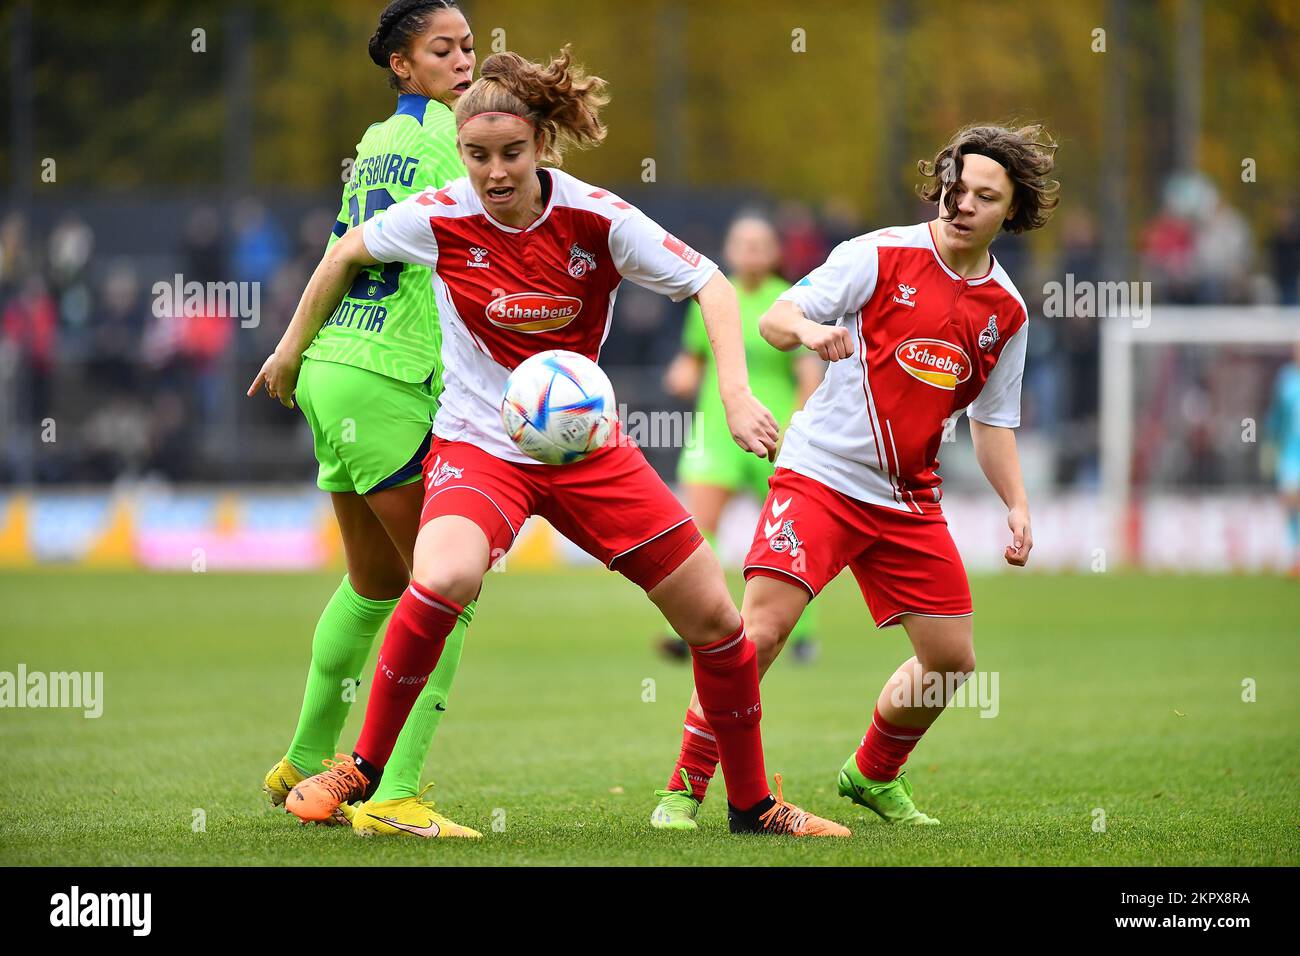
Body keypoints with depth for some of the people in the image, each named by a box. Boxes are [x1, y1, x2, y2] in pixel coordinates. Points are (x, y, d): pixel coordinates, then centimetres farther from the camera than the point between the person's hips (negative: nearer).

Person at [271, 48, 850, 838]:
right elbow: (347, 253, 7)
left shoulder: (596, 218, -14)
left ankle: (753, 803, 21)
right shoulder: (440, 219, -13)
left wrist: (737, 396, -23)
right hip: (479, 443, -2)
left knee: (714, 617, 0)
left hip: (588, 446, 2)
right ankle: (363, 770, -15)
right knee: (443, 580, -34)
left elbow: (711, 287, -10)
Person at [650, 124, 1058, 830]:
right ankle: (684, 789, -7)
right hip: (820, 474, -5)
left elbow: (992, 421, 17)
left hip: (910, 500, 5)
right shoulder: (880, 255, -7)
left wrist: (1017, 505, 5)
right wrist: (809, 330, -30)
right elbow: (775, 318, -7)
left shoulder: (1006, 310, 8)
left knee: (952, 660, 6)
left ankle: (874, 774, 32)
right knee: (760, 631, -19)